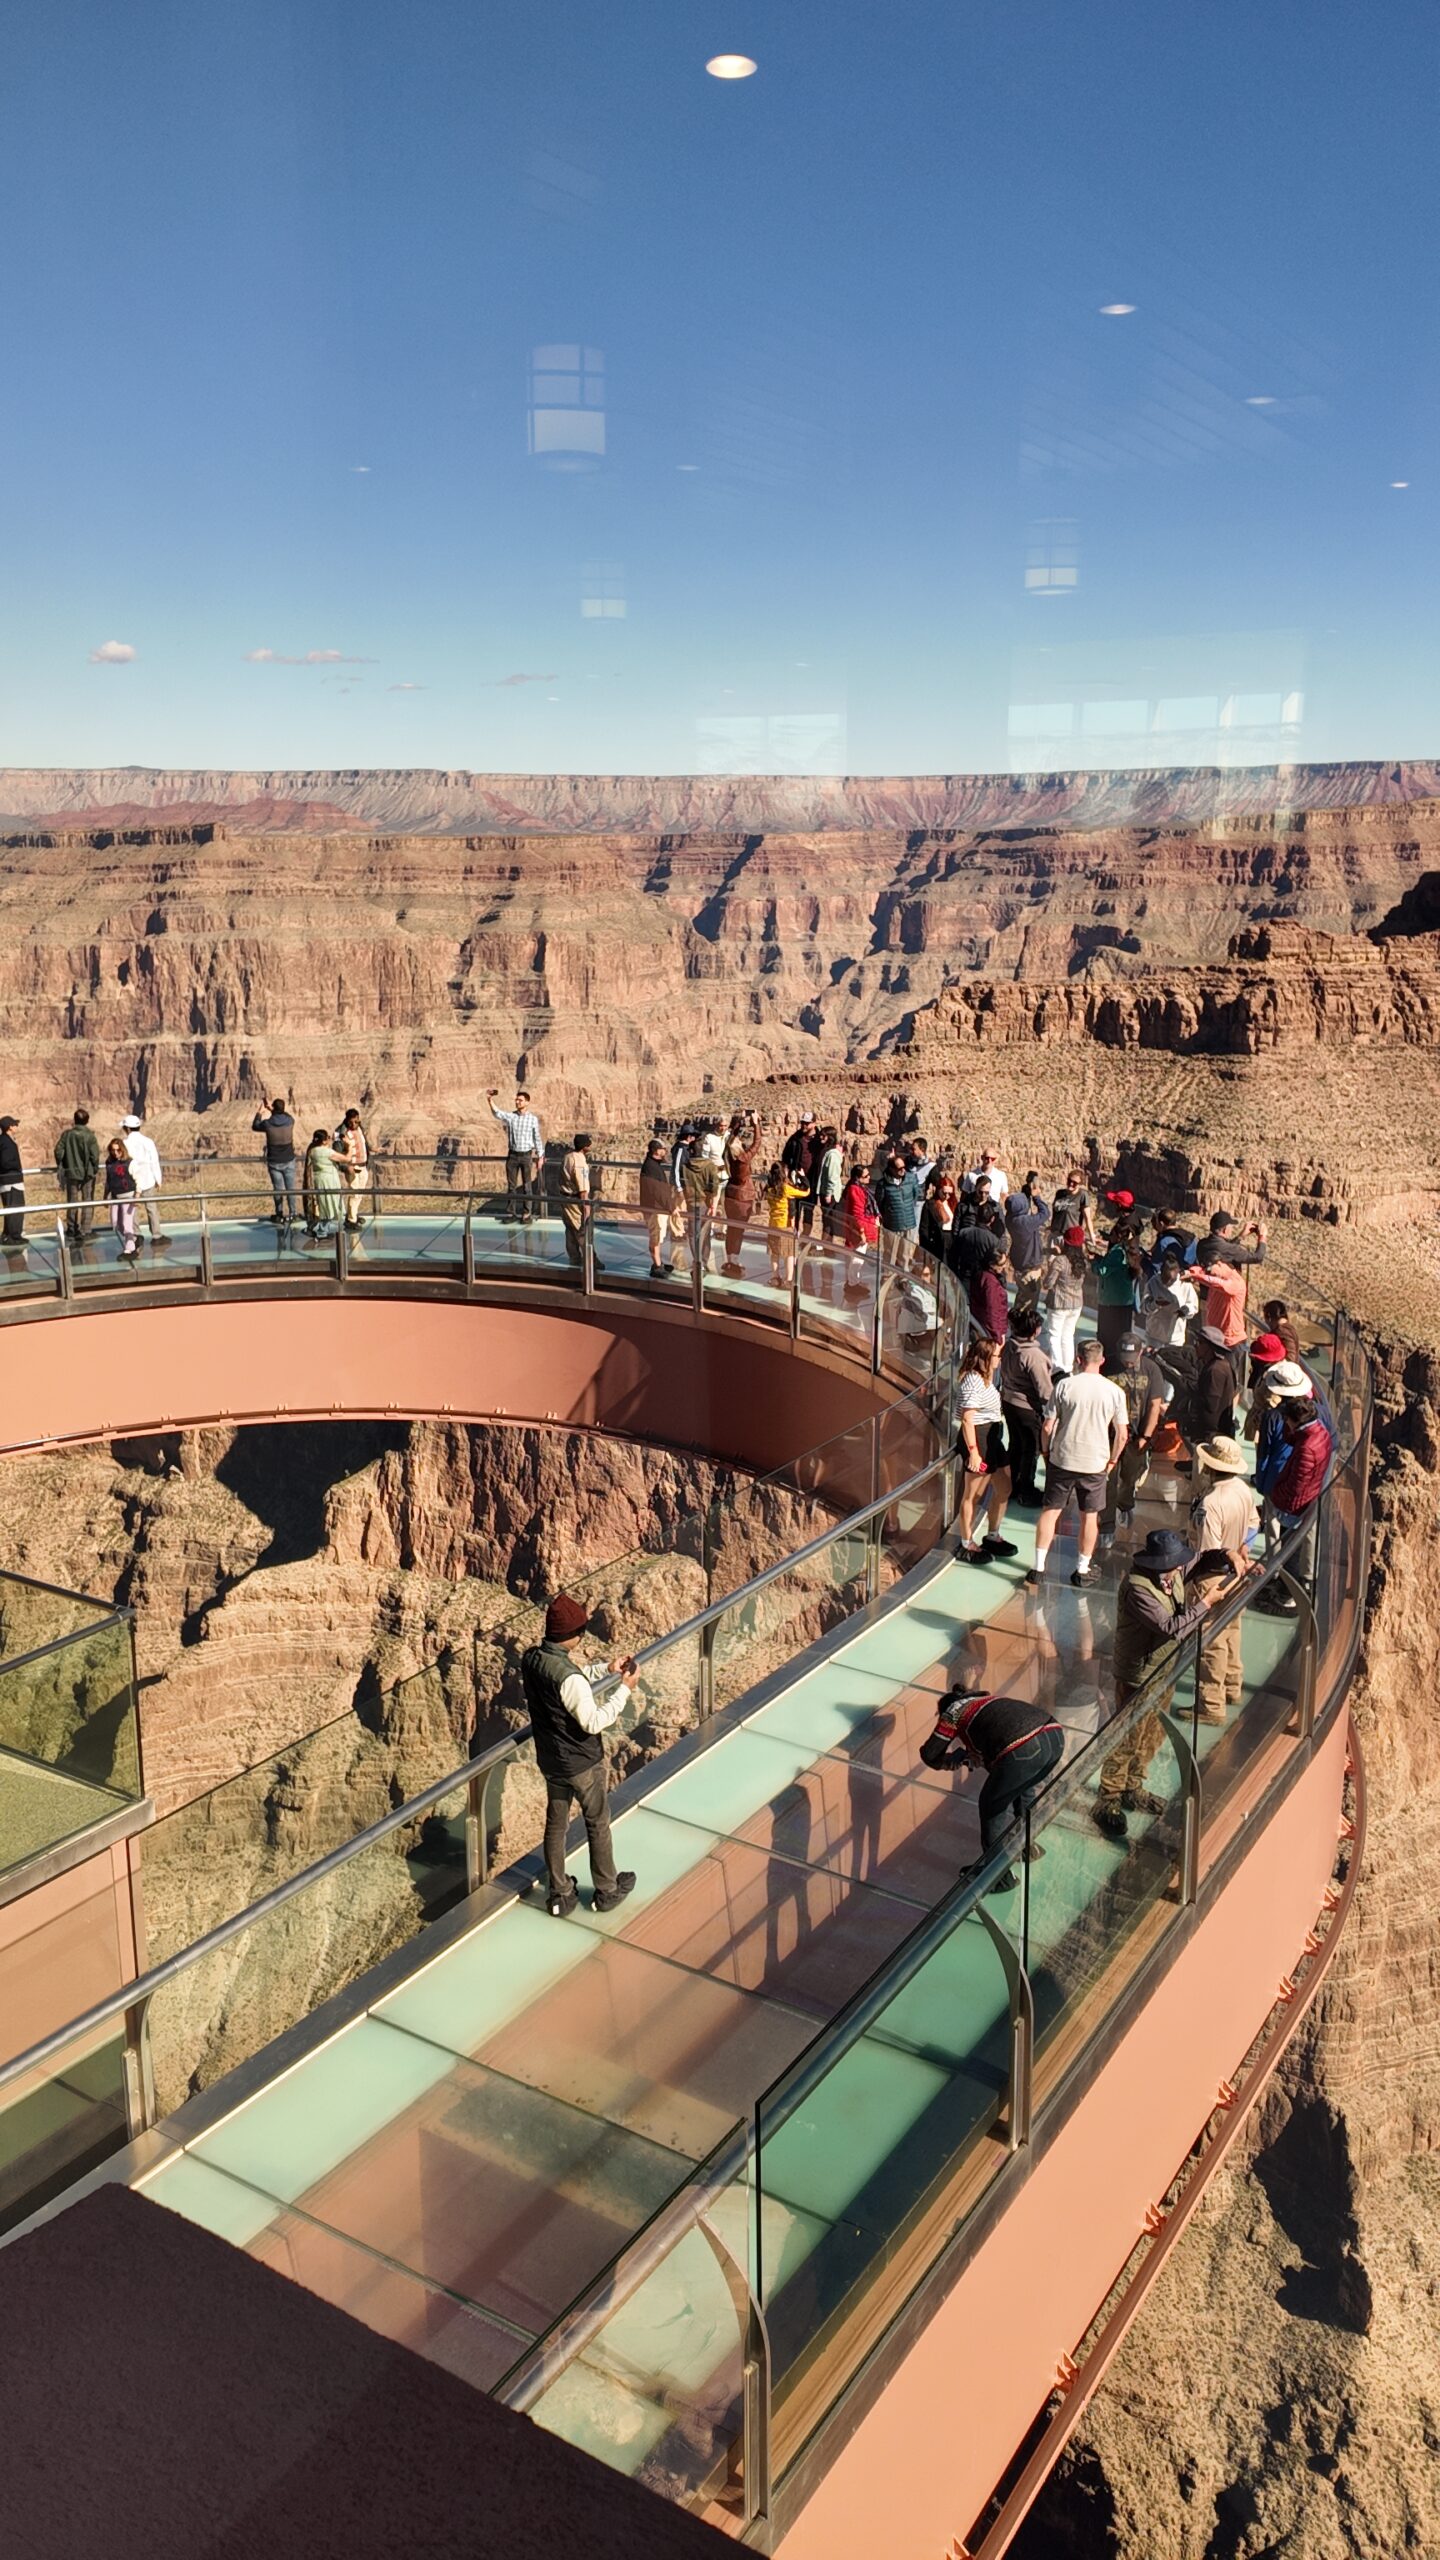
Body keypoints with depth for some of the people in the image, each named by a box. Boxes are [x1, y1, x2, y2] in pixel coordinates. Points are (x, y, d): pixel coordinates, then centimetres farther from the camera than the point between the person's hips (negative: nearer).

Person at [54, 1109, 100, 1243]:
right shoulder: (90, 1136, -13)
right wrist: (96, 1170, 1)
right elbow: (94, 1155, -14)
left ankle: (71, 1229, 24)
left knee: (72, 1202, 16)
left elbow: (58, 1152, -5)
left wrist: (61, 1167, 12)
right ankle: (83, 1231, 3)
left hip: (71, 1172, 2)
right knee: (87, 1203, 6)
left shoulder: (66, 1134, -5)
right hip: (87, 1173, -2)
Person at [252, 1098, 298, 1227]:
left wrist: (259, 1113, 18)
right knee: (290, 1187, 10)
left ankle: (279, 1214, 14)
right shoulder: (289, 1121, -9)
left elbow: (255, 1126, 6)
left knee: (278, 1188, 8)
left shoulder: (267, 1124, -15)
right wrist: (272, 1109, 25)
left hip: (274, 1162, -1)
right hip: (289, 1161, 1)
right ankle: (292, 1213, 16)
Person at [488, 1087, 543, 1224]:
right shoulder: (511, 1116, 1)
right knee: (511, 1185, 7)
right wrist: (490, 1100, -35)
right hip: (512, 1155, 2)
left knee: (527, 1186, 2)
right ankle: (510, 1213, 14)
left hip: (526, 1155, -2)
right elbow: (497, 1113, -18)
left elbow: (538, 1139, 3)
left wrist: (540, 1157, 2)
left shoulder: (533, 1119, -2)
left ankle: (527, 1214, 8)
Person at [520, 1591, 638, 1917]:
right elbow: (593, 1722, -28)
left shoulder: (530, 1659, -9)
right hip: (582, 1763, -7)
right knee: (597, 1824, 16)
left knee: (555, 1824, 20)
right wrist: (623, 1689, -22)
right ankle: (607, 1890, 33)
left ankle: (560, 1894, 34)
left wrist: (605, 1669, 4)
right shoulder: (569, 1677, -34)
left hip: (550, 1761, 7)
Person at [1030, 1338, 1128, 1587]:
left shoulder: (1065, 1385, -8)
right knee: (1089, 1517, 14)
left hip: (1062, 1460, -1)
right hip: (1096, 1464, 1)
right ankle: (1082, 1570, 21)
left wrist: (1047, 1454, 8)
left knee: (1050, 1512, 9)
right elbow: (1122, 1434, -1)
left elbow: (1047, 1427, -7)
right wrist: (1112, 1461, 12)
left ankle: (1039, 1567, 9)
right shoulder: (1114, 1391, -4)